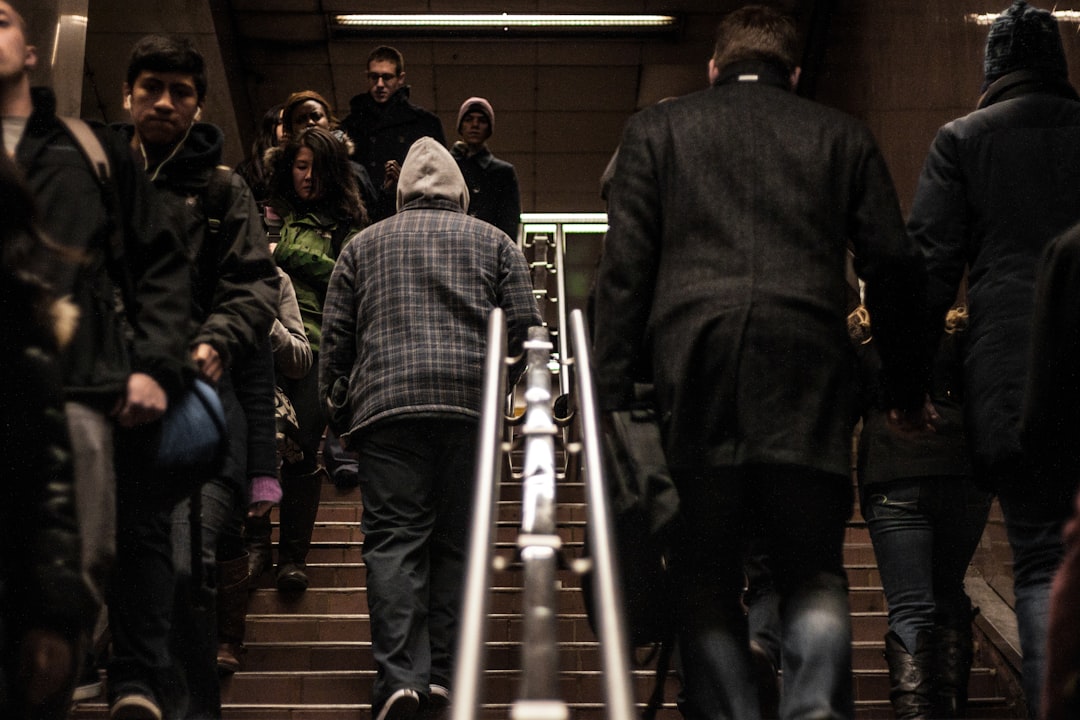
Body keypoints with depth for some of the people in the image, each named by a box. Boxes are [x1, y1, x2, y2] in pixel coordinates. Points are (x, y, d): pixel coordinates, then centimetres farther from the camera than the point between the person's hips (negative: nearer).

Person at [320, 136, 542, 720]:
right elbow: (524, 327, 9)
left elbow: (335, 338, 15)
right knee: (457, 540, 5)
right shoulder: (494, 243, 18)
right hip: (472, 401, 0)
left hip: (387, 403, 0)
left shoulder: (362, 246, 20)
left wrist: (340, 411, 21)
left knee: (393, 539, -4)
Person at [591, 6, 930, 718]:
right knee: (813, 572, 7)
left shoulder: (656, 128, 16)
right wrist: (908, 392, 21)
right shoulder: (843, 136, 17)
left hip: (693, 370, 0)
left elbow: (625, 268, 6)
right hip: (809, 376, 0)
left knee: (706, 579, 8)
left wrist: (611, 398, 3)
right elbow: (894, 267, 13)